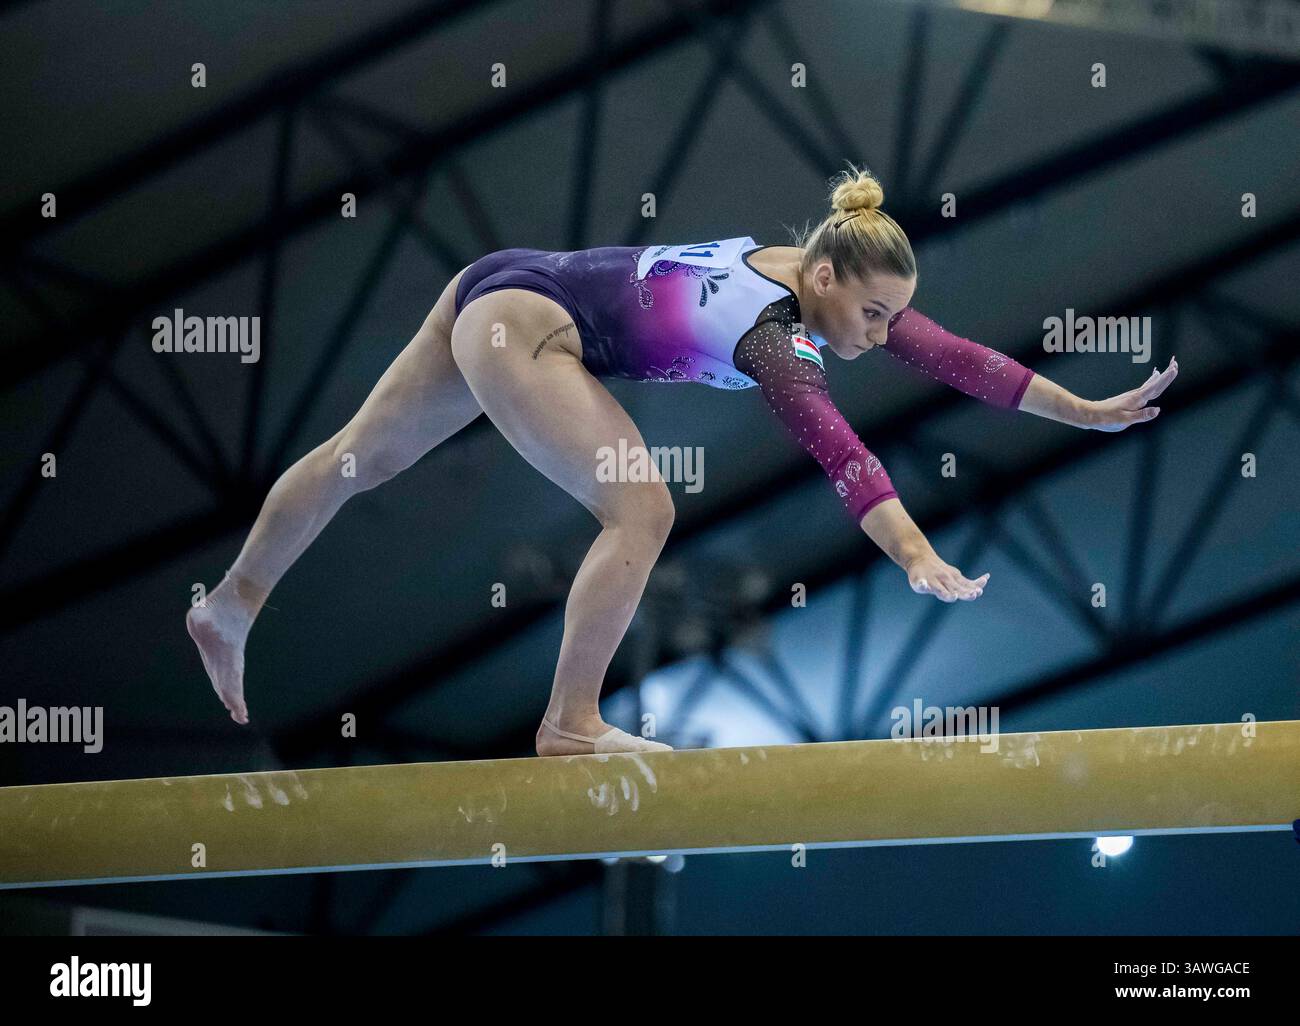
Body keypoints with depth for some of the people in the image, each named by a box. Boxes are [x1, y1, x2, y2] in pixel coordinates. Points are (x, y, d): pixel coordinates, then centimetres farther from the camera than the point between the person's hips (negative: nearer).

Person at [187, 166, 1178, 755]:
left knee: (361, 455, 22)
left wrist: (1087, 410, 3)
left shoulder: (830, 283, -1)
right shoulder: (774, 330, -25)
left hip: (498, 293, 10)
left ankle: (229, 608, 37)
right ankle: (571, 725, -6)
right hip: (522, 322, -10)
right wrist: (918, 557, -53)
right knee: (641, 512, -15)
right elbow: (836, 447, -41)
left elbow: (952, 355, 3)